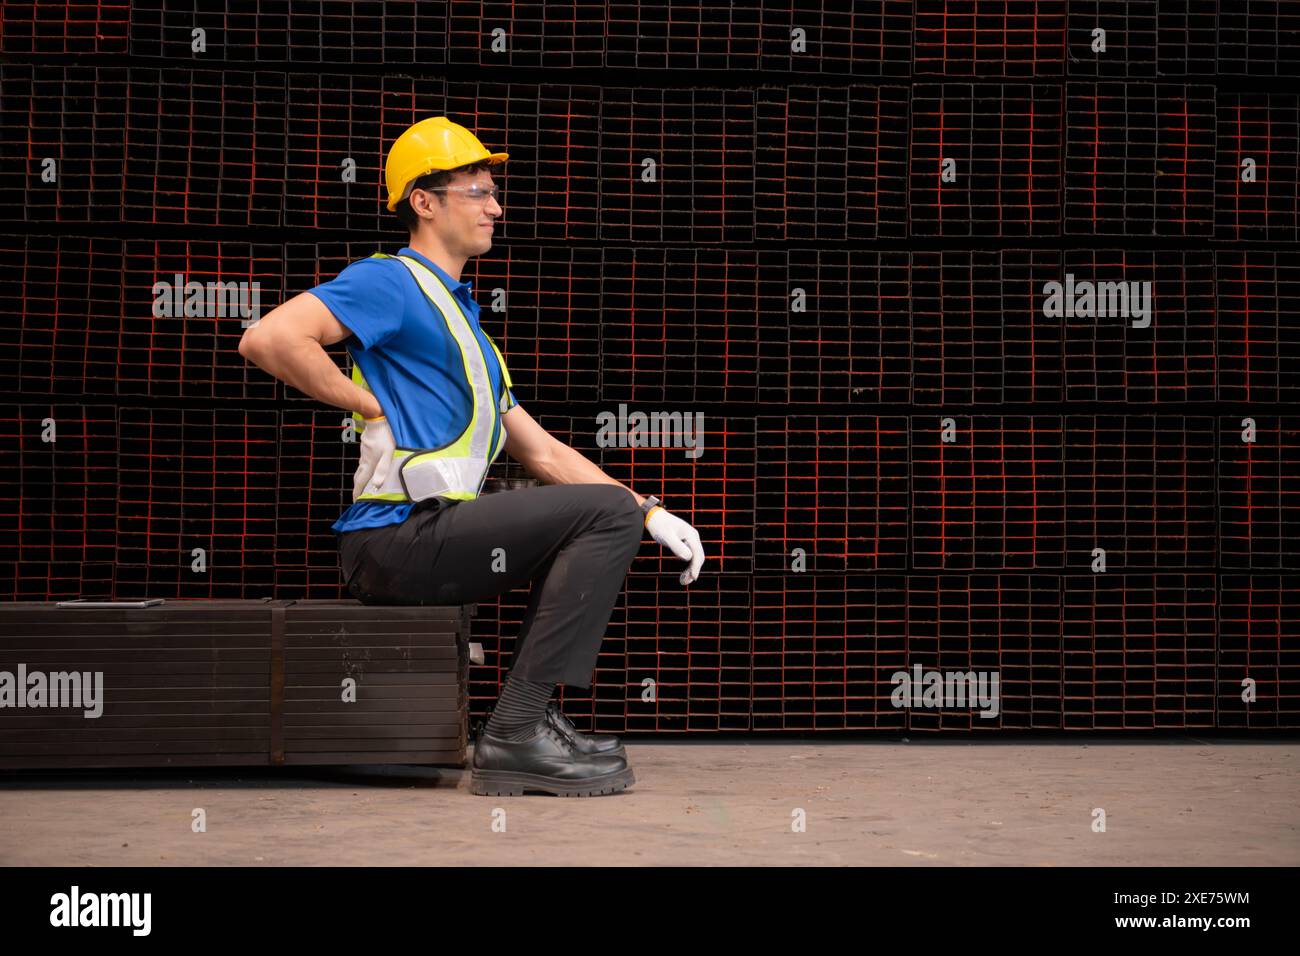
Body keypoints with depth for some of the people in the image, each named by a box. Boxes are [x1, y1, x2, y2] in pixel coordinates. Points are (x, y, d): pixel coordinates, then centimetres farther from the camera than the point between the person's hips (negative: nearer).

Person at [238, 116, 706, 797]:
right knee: (605, 511, -16)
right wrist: (373, 408, -11)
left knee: (590, 514, 25)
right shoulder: (391, 282, -3)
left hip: (434, 529, 10)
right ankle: (514, 737, -19)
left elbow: (542, 452, 23)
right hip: (397, 536, -10)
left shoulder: (462, 319, 26)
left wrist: (650, 513, 13)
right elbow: (268, 338, -19)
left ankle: (532, 717, 14)